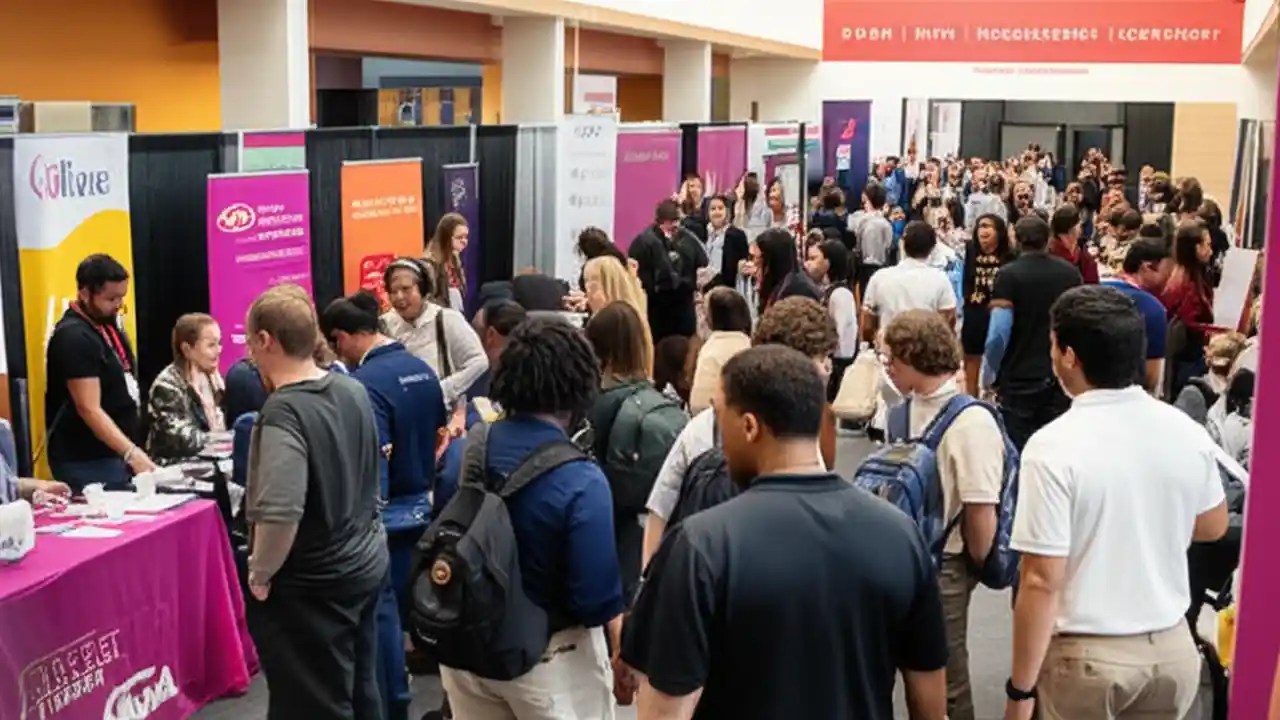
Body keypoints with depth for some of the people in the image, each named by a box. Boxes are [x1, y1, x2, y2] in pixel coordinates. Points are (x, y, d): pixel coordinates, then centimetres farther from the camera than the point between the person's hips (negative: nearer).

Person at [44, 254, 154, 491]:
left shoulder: (108, 322, 9)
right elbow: (89, 409, -24)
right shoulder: (75, 337, -18)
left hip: (114, 454, 9)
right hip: (86, 461, -9)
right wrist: (132, 453, -31)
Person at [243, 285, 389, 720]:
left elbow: (279, 512, -32)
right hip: (366, 562, 8)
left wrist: (260, 572, -17)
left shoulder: (283, 412, -23)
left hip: (310, 585, -8)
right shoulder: (353, 390, 1)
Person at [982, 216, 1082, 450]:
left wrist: (988, 375, -4)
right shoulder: (1071, 273, 4)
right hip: (1061, 377, 4)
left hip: (1018, 379, -4)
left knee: (1017, 449, 3)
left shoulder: (1009, 275, -10)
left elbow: (999, 332, -17)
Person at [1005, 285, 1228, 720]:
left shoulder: (1054, 447, -20)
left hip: (1084, 656, -5)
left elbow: (1042, 581, -21)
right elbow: (1212, 527, 14)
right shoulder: (1187, 432, -4)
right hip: (1172, 648, 5)